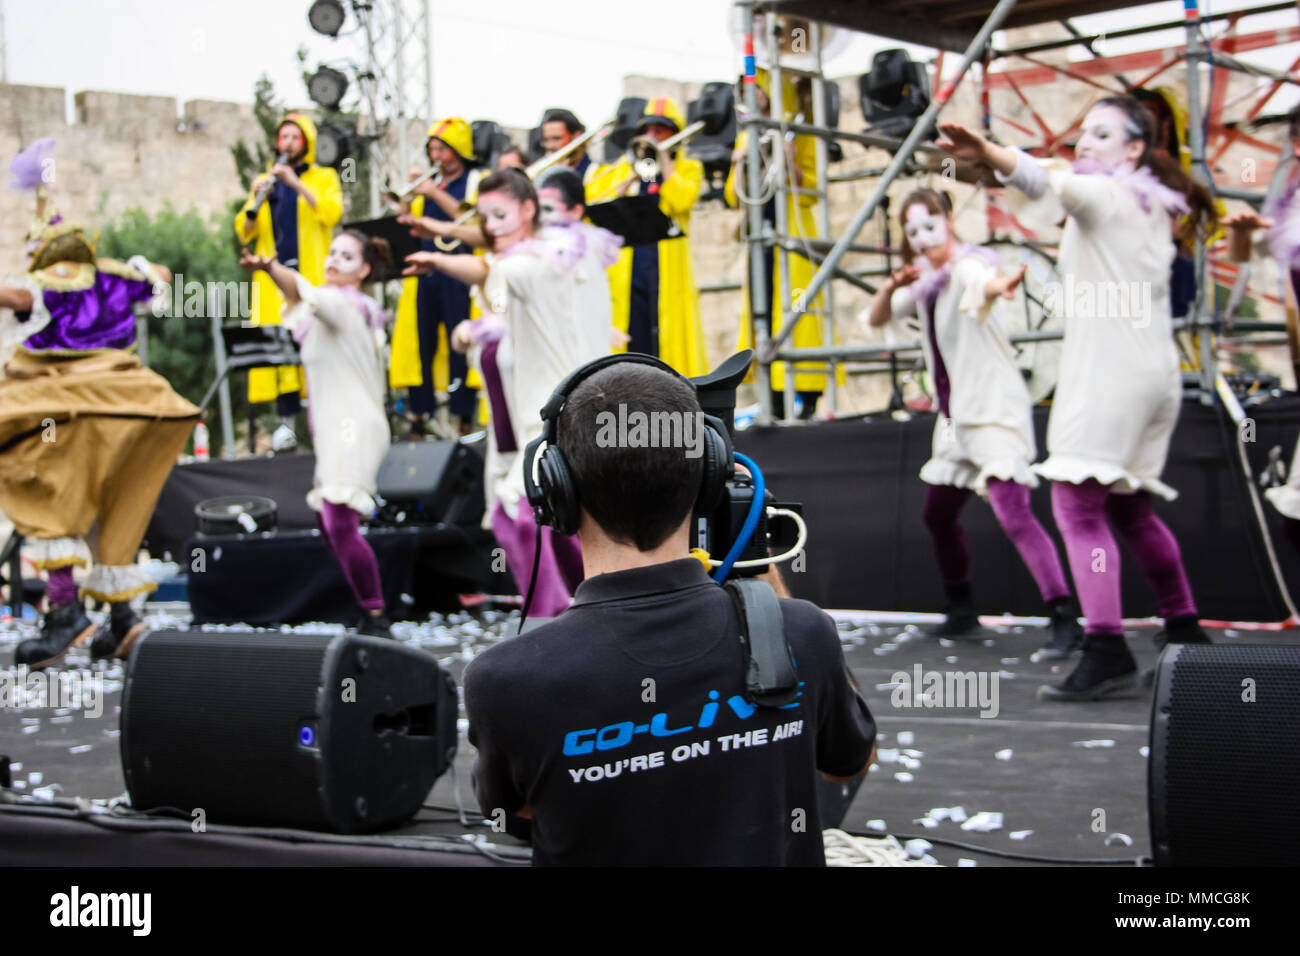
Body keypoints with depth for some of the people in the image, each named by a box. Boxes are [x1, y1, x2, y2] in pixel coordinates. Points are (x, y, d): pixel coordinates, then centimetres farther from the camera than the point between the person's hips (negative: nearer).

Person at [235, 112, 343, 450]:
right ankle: (287, 420, -6)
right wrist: (254, 203, -9)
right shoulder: (265, 181, 20)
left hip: (313, 274, -2)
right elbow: (244, 233, 10)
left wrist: (297, 183, -14)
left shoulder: (324, 178, 13)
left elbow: (331, 214, -8)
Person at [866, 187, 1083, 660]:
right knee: (938, 514, 17)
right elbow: (877, 319, 8)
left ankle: (1066, 621, -25)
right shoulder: (925, 279, 10)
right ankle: (961, 611, 35)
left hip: (994, 408, -9)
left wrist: (999, 285, -64)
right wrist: (892, 286, -13)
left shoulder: (969, 263, -15)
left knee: (1013, 511, -22)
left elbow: (983, 282, -39)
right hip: (956, 414, 9)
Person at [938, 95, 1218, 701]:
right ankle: (1185, 632, 24)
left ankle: (1107, 651, -24)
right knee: (1130, 508, 19)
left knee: (1077, 503, -15)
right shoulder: (1154, 207, 22)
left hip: (1107, 370, -10)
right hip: (1155, 372, 10)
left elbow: (1044, 180, -25)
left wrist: (986, 153, -43)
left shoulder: (1102, 195, -5)